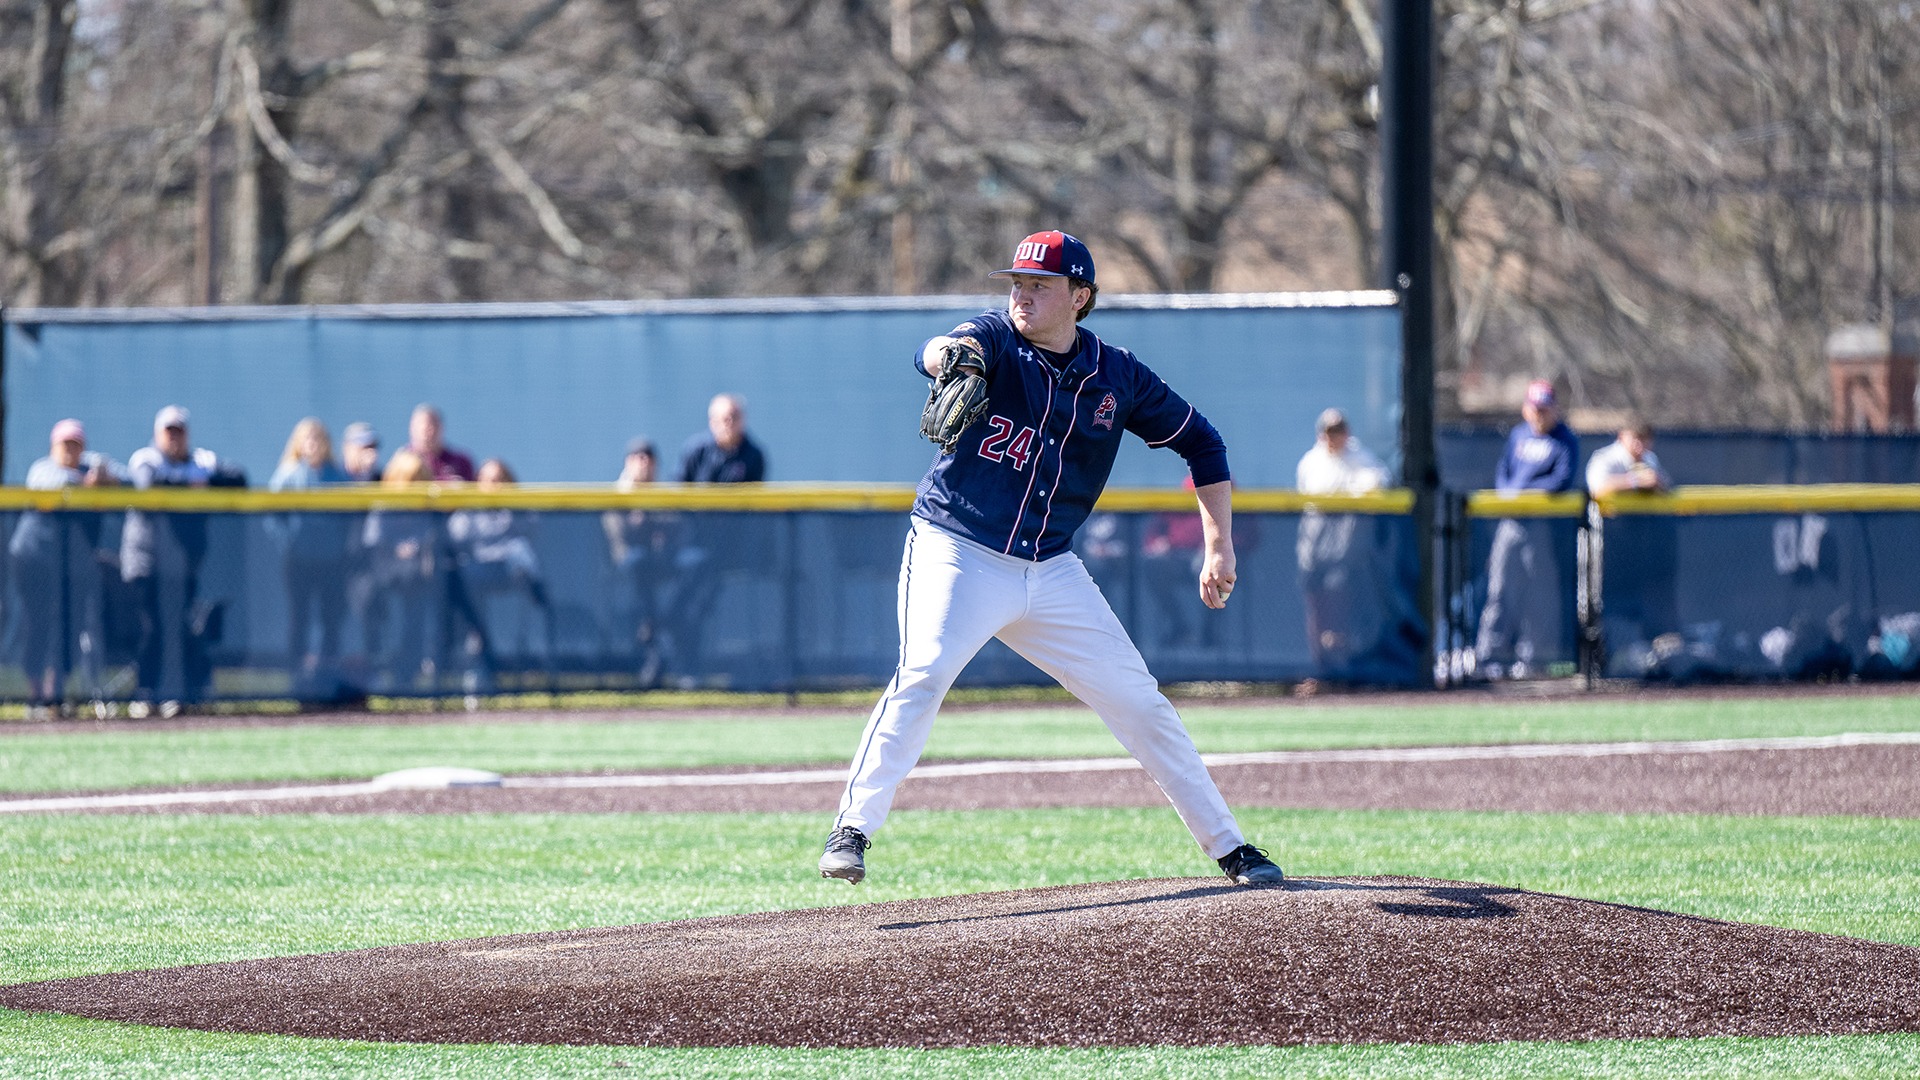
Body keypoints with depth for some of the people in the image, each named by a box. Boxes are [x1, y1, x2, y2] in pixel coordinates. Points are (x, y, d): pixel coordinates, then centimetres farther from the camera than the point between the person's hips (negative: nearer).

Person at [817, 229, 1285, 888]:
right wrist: (949, 356, -57)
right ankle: (852, 831, -26)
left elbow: (1201, 443, 13)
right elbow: (936, 353, -31)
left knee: (1139, 702, 6)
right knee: (923, 673, -28)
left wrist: (1220, 549, 5)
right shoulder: (995, 341, -7)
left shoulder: (1117, 377, 2)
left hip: (1051, 573, 4)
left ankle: (1228, 847, 18)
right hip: (957, 555, -4)